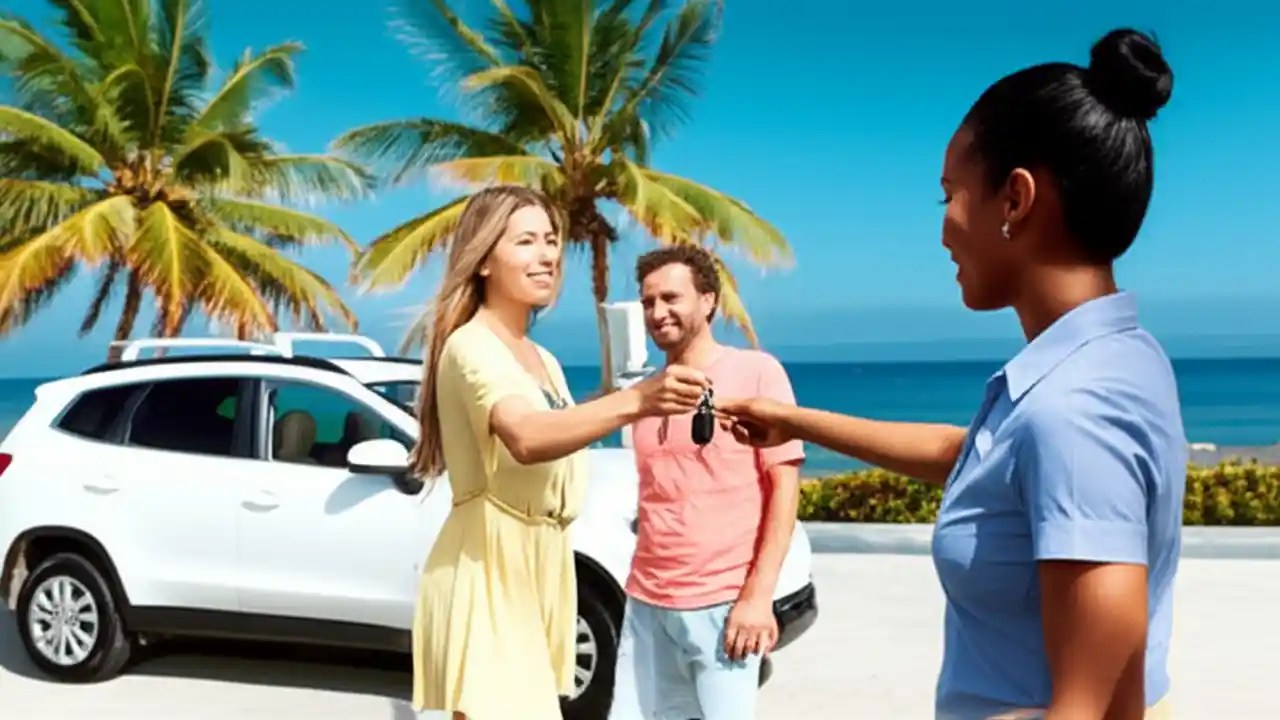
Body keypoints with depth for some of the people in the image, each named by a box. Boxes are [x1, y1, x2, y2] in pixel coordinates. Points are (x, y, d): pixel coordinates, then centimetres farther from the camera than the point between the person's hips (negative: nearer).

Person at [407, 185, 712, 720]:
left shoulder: (543, 360, 16)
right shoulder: (472, 347, -15)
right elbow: (526, 439, -35)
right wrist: (636, 401, -47)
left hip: (540, 565, 9)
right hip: (488, 569, -9)